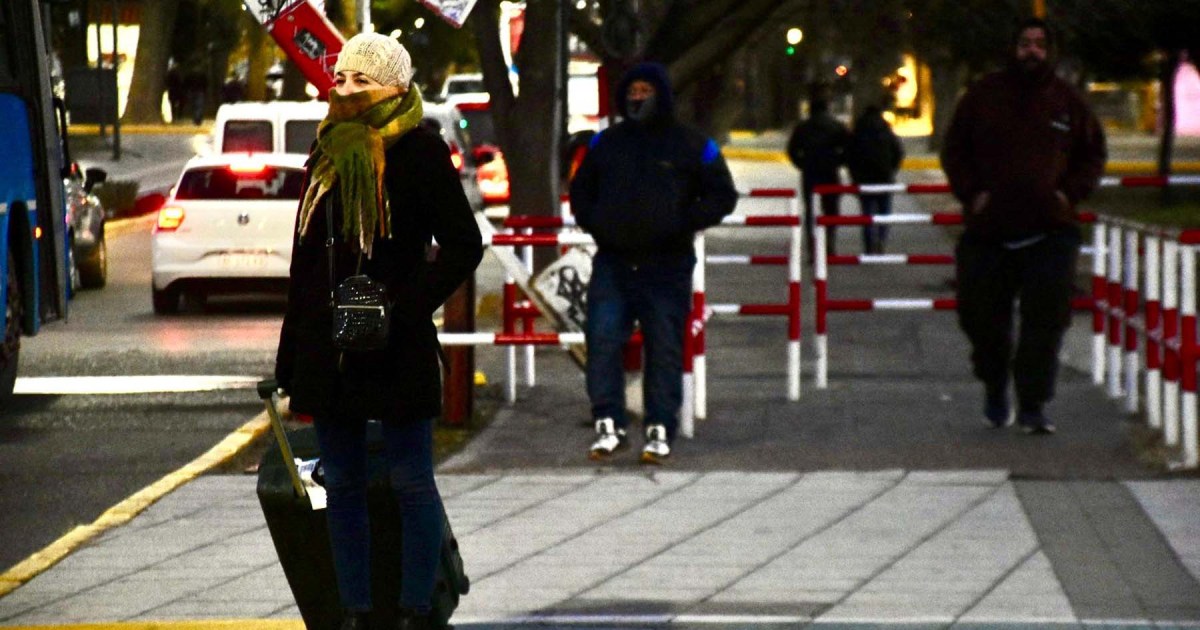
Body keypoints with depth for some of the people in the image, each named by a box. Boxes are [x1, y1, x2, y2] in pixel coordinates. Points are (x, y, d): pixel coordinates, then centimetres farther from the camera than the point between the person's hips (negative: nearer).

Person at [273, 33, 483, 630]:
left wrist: (405, 308, -17)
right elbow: (306, 258, 16)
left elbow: (464, 245, -8)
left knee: (412, 485, 0)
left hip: (396, 352, -6)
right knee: (343, 487, 9)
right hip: (326, 351, 6)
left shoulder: (419, 151, -6)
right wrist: (293, 365, 14)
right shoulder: (329, 151, 13)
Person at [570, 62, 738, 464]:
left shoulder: (692, 147, 3)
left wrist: (683, 223, -9)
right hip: (613, 262, 2)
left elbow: (722, 197, 5)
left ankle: (660, 431, 6)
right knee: (602, 341, -9)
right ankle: (609, 425, -4)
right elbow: (580, 189, 26)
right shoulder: (606, 143, 13)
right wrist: (592, 222, 6)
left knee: (664, 349, 0)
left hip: (667, 265, -2)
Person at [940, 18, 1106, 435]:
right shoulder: (984, 95, 5)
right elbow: (954, 151, 11)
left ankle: (1032, 406, -4)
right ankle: (995, 390, 31)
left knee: (1046, 319, -9)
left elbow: (1094, 154, 16)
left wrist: (1071, 192, 0)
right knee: (983, 318, 7)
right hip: (988, 229, 1)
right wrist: (971, 193, -3)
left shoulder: (1067, 102, 6)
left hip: (1049, 232, -1)